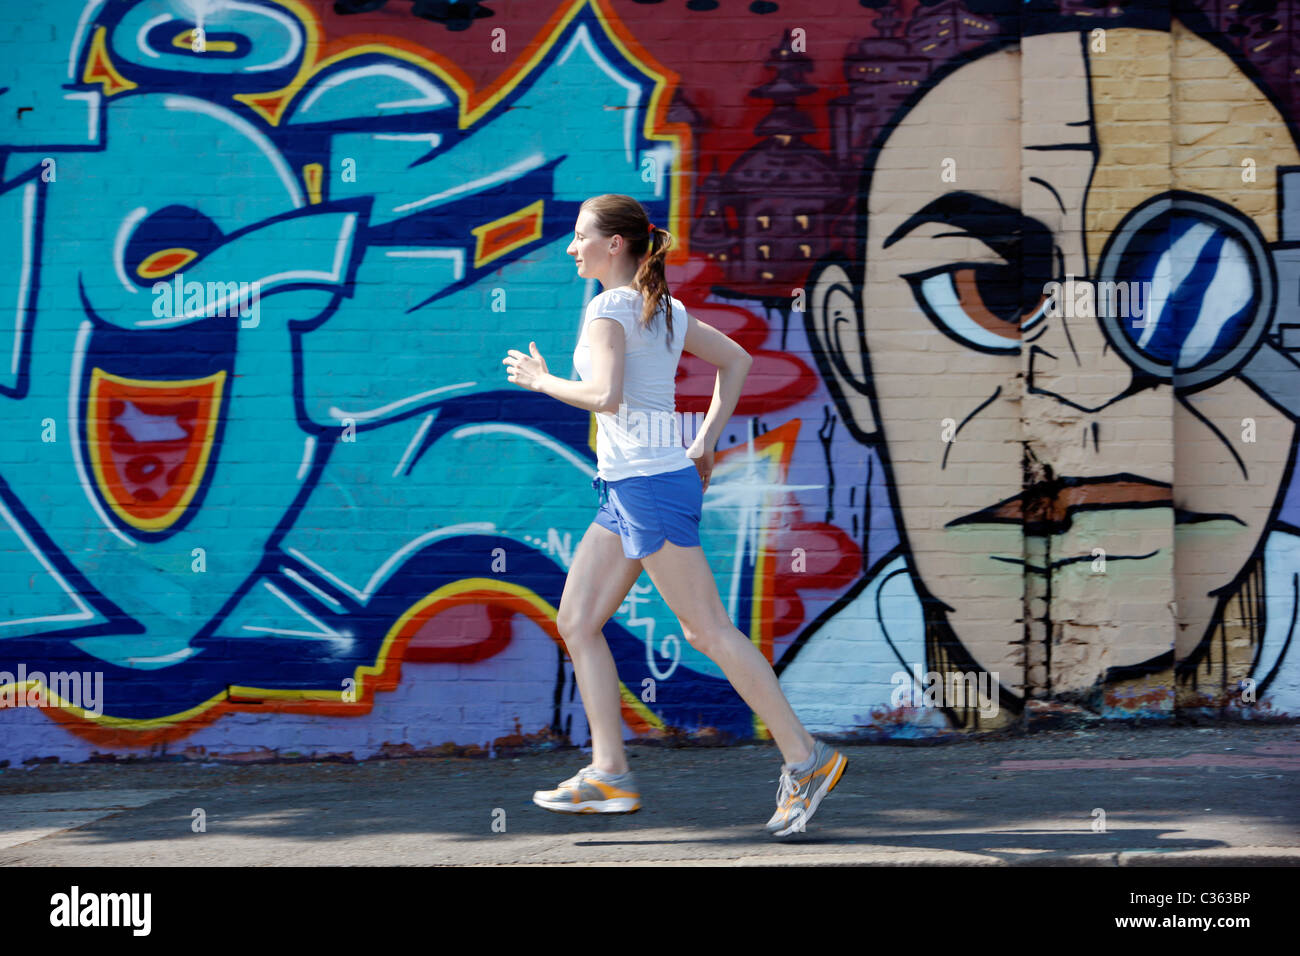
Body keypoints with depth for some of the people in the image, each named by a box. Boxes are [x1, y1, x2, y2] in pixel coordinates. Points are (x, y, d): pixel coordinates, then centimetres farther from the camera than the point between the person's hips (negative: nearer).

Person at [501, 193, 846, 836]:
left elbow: (606, 396, -25)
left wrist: (541, 379, -9)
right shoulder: (665, 309, 15)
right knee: (576, 622, 8)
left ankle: (805, 759, -5)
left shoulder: (609, 310, -11)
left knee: (708, 631, -8)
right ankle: (609, 775, 5)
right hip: (625, 490, 10)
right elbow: (736, 360, 24)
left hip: (651, 486, -10)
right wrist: (707, 442, 20)